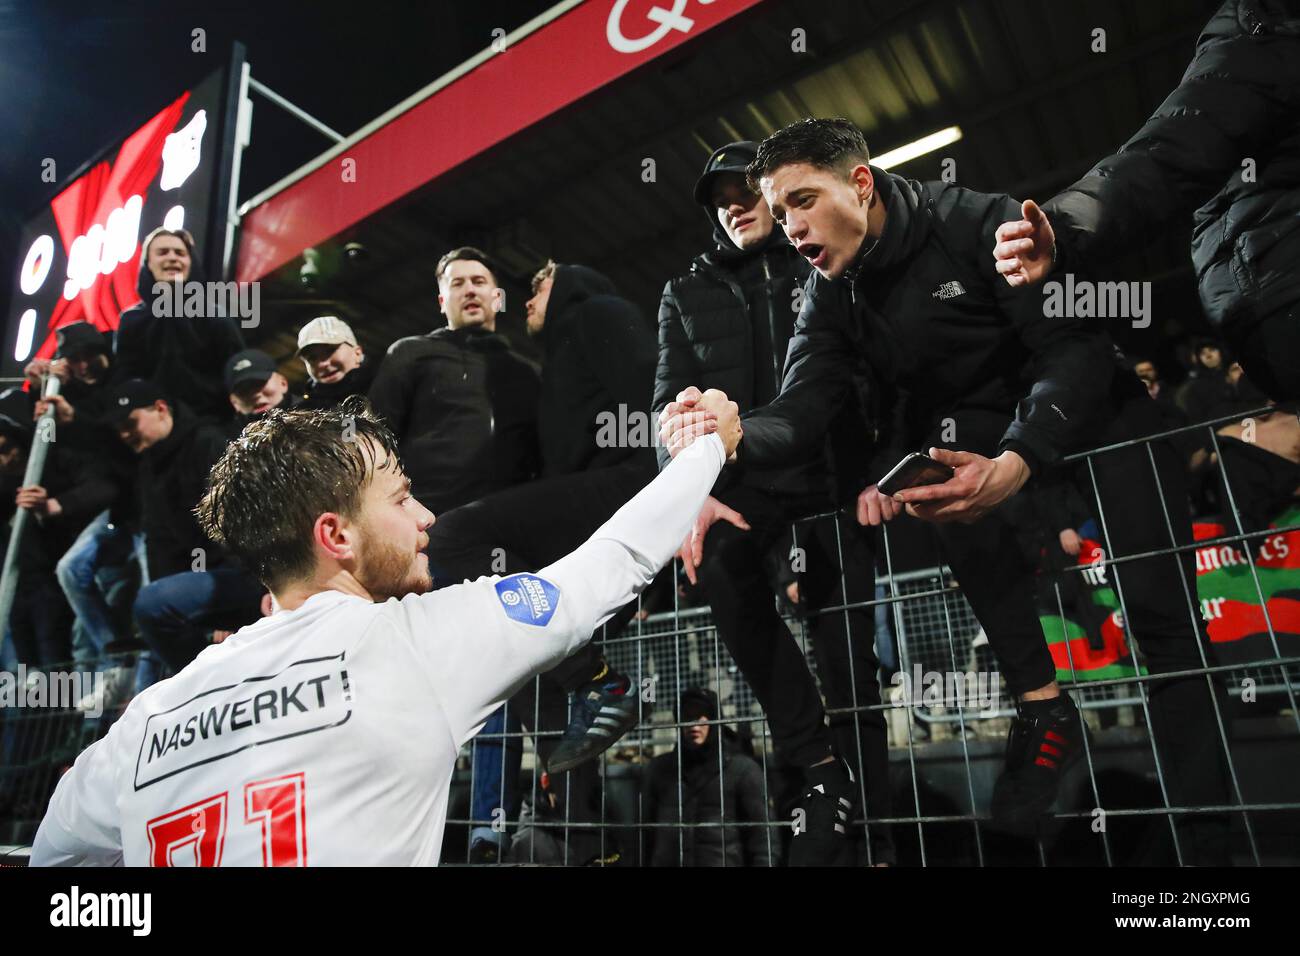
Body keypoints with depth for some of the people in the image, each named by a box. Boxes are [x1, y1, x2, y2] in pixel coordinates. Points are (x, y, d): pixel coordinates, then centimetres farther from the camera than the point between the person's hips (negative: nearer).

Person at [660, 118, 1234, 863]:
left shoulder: (978, 222, -19)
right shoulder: (830, 297, -6)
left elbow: (1074, 346, -24)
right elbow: (802, 412, -18)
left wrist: (1016, 463, -42)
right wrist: (734, 436, -42)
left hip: (1099, 395, -2)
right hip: (975, 421, 3)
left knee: (1162, 608, -16)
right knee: (946, 447, -32)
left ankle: (1205, 830, 0)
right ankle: (1042, 704, -22)